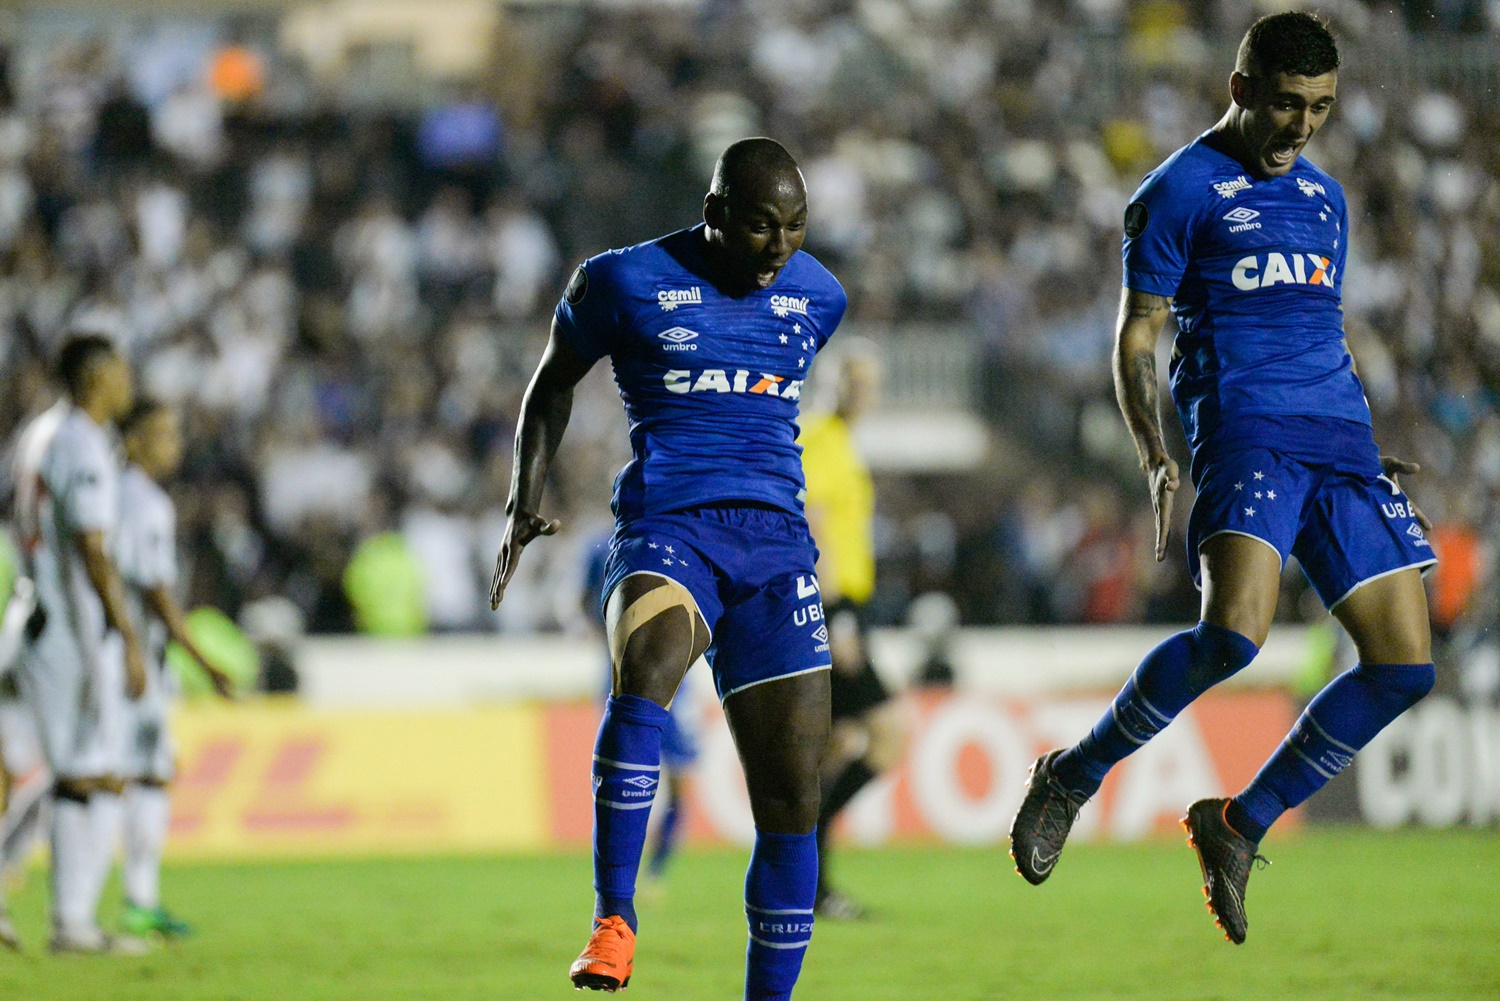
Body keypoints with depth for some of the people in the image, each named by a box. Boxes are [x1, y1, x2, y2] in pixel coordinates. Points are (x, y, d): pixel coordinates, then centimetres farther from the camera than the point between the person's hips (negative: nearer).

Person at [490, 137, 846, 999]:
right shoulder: (628, 282, 0)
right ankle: (614, 923, -37)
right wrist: (526, 498, 6)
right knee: (646, 665, -37)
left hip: (776, 543, 4)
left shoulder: (817, 297, 12)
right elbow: (556, 380, 15)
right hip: (665, 531, -4)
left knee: (792, 798, -3)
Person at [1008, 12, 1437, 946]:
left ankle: (1241, 824, 10)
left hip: (1342, 443, 7)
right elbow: (1137, 337, 2)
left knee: (1405, 665, -4)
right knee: (1233, 633, -28)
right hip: (1245, 430, -7)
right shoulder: (1181, 190, 3)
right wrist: (1156, 458, -11)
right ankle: (1073, 778, -6)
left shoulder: (1325, 196, 23)